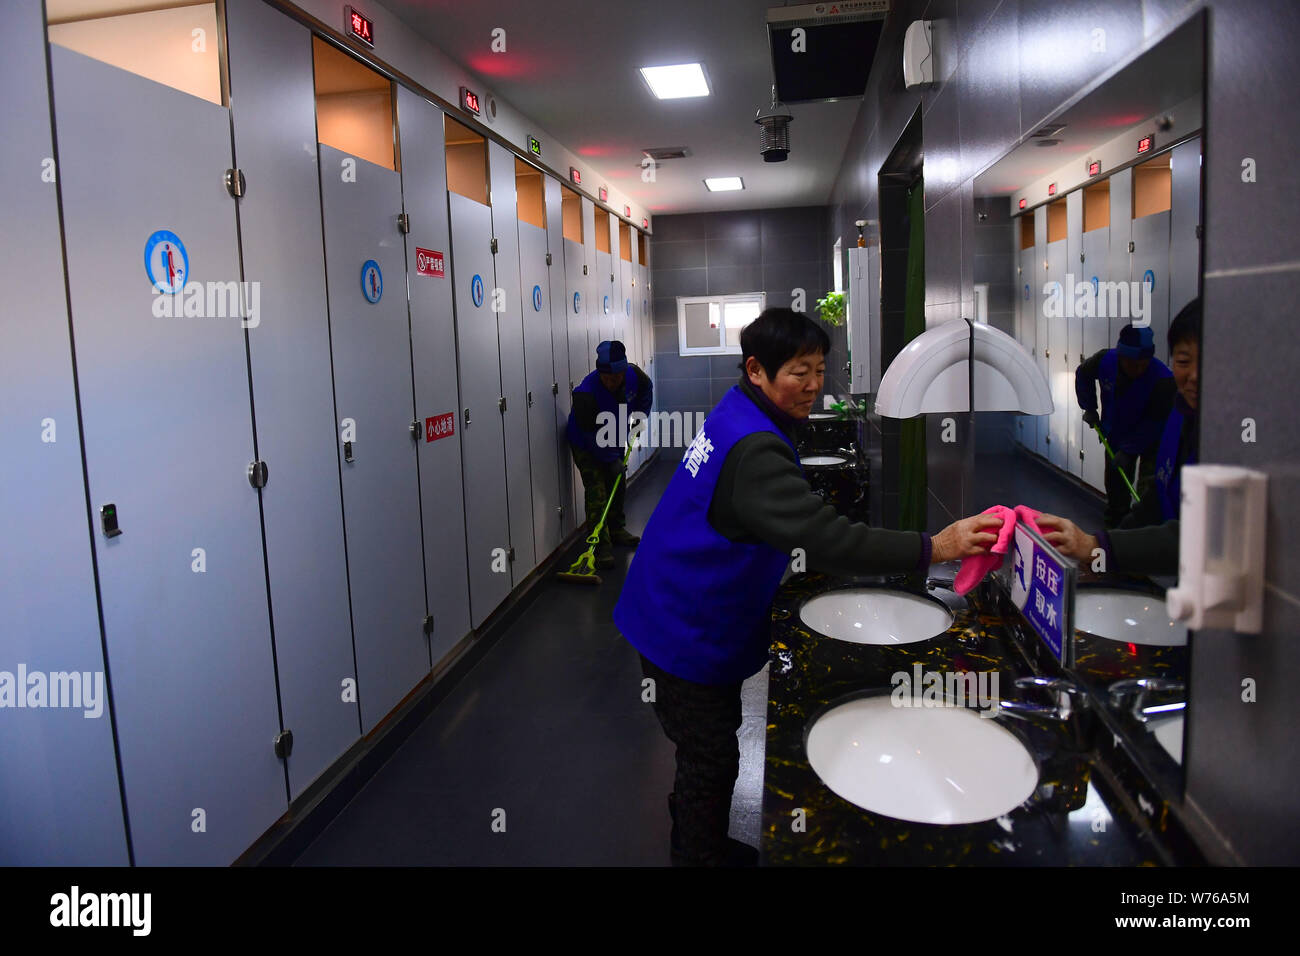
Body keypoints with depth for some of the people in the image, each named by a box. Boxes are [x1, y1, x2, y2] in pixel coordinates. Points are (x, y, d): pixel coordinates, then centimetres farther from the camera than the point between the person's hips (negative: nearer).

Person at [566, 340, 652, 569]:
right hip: (585, 445, -6)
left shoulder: (633, 374, -21)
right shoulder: (586, 393, -38)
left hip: (613, 440, 6)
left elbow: (646, 390, 6)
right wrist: (612, 460, -27)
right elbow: (593, 436, -31)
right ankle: (601, 545, -13)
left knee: (618, 486, 17)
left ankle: (616, 530, 36)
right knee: (596, 493, -15)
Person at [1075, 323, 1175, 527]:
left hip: (1151, 440, -4)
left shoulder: (1163, 379, -32)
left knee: (1148, 494, -15)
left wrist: (1128, 451, -28)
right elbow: (1083, 375, 4)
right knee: (1115, 485, 15)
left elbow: (1154, 423, -26)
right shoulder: (1105, 360, -21)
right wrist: (1089, 408, 3)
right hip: (1117, 433, 4)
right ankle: (1114, 523, 32)